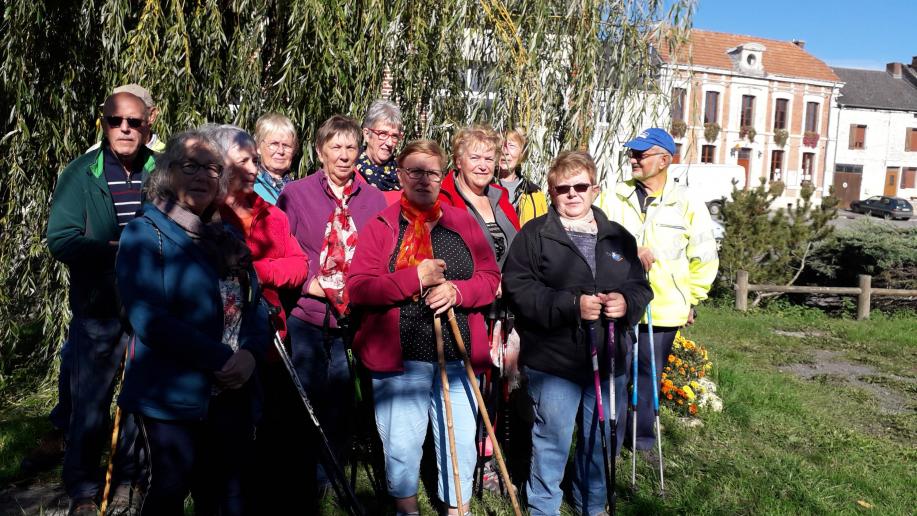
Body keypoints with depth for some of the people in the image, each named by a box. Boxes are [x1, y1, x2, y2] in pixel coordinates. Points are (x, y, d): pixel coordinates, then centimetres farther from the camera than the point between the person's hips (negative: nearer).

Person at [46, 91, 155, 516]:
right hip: (97, 310, -1)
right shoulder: (80, 174, -3)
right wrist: (116, 250, -22)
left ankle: (129, 477, 32)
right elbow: (60, 240, -10)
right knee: (89, 404, 7)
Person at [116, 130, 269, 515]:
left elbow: (256, 306, 9)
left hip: (233, 393, 6)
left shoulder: (228, 237, 13)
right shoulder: (145, 233, -6)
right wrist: (221, 358, -19)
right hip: (172, 395, -6)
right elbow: (148, 318, -17)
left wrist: (250, 353, -12)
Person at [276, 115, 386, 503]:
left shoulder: (373, 199, 5)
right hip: (306, 313, -2)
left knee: (341, 399, 11)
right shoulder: (295, 194, 0)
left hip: (353, 315, 2)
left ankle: (328, 473, 30)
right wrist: (308, 283, -11)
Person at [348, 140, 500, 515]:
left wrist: (456, 290, -13)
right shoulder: (380, 226, 3)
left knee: (461, 443, 8)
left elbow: (491, 279, 7)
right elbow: (358, 287, -7)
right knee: (401, 445, 5)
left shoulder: (463, 223, 10)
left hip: (457, 355, 2)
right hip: (400, 356, -2)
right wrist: (415, 279, -17)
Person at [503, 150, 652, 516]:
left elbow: (640, 286, 13)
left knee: (602, 442, 18)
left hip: (608, 361, 5)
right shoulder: (534, 235, -3)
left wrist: (627, 303, -10)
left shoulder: (619, 237, 12)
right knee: (552, 443, 6)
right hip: (553, 362, -5)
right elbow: (517, 288, -13)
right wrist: (572, 305, -21)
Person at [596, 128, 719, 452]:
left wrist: (690, 300, 5)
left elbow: (705, 259, 6)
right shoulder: (614, 198, 2)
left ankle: (643, 438, 30)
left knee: (649, 375, 12)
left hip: (663, 309, 0)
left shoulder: (688, 205, 0)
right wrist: (631, 250, -20)